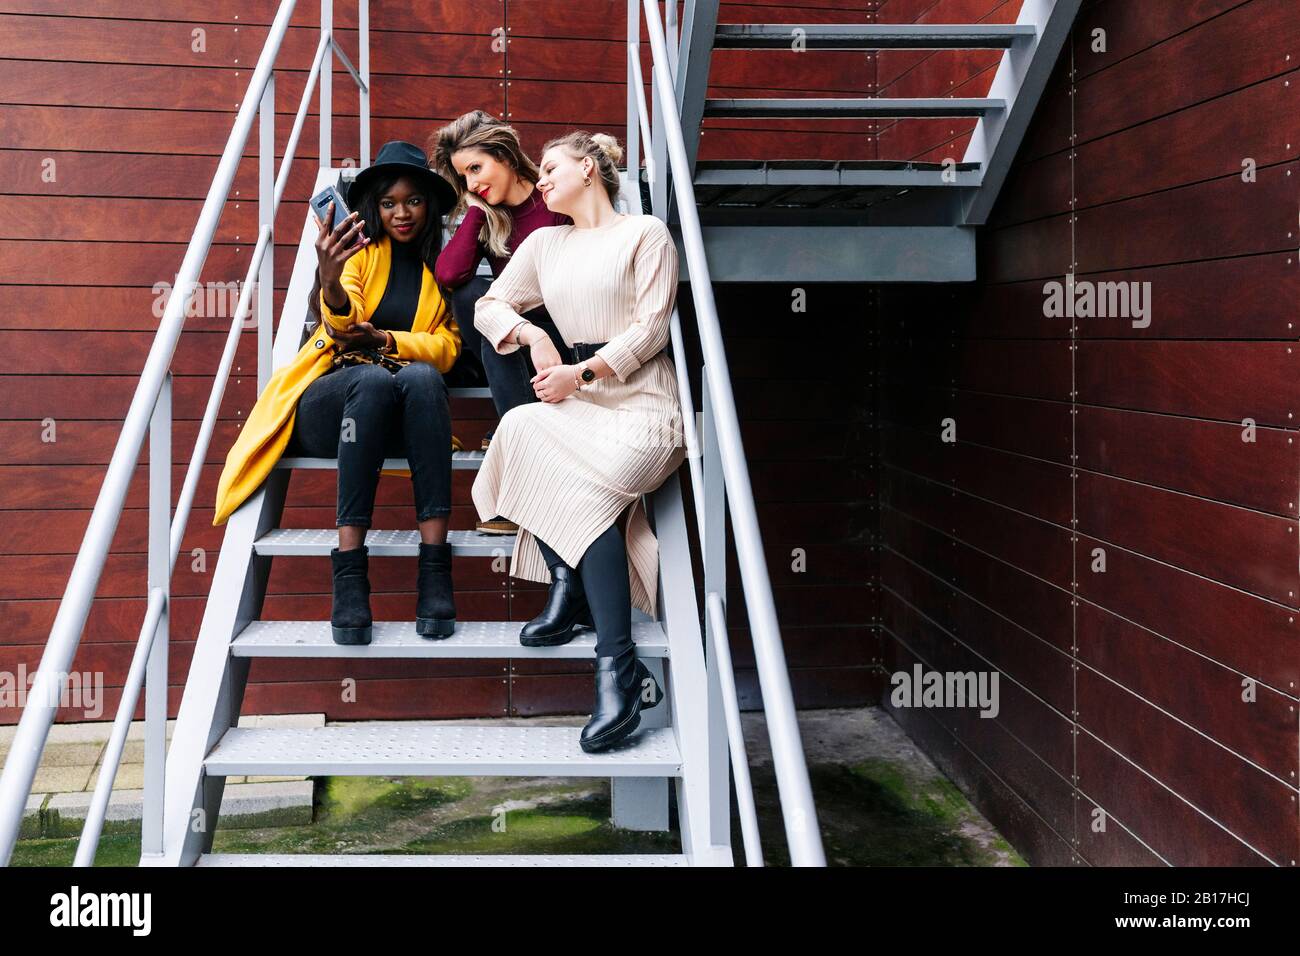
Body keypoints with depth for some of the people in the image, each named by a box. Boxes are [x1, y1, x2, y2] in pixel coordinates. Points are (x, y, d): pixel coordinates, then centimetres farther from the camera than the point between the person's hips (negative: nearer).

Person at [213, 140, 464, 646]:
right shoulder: (361, 249, 10)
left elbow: (446, 347, 6)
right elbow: (341, 326, -9)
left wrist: (384, 339, -11)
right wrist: (330, 280, -32)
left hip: (399, 415, 2)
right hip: (328, 401, -2)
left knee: (421, 377, -34)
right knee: (373, 380, -37)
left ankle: (435, 567, -40)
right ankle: (349, 574, -39)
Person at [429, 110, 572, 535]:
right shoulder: (485, 217, 9)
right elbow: (447, 274, -10)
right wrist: (476, 211, -6)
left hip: (565, 338, -4)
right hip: (511, 340, 4)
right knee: (470, 290, -21)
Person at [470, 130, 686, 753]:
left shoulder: (646, 234, 6)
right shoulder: (545, 244, 22)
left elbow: (651, 328, -4)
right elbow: (489, 306, 17)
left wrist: (581, 372, -13)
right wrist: (532, 335, -4)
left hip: (641, 400, -5)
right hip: (579, 399, 5)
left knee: (588, 487, -34)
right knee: (520, 426, -31)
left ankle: (617, 669, -34)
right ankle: (566, 586, -21)